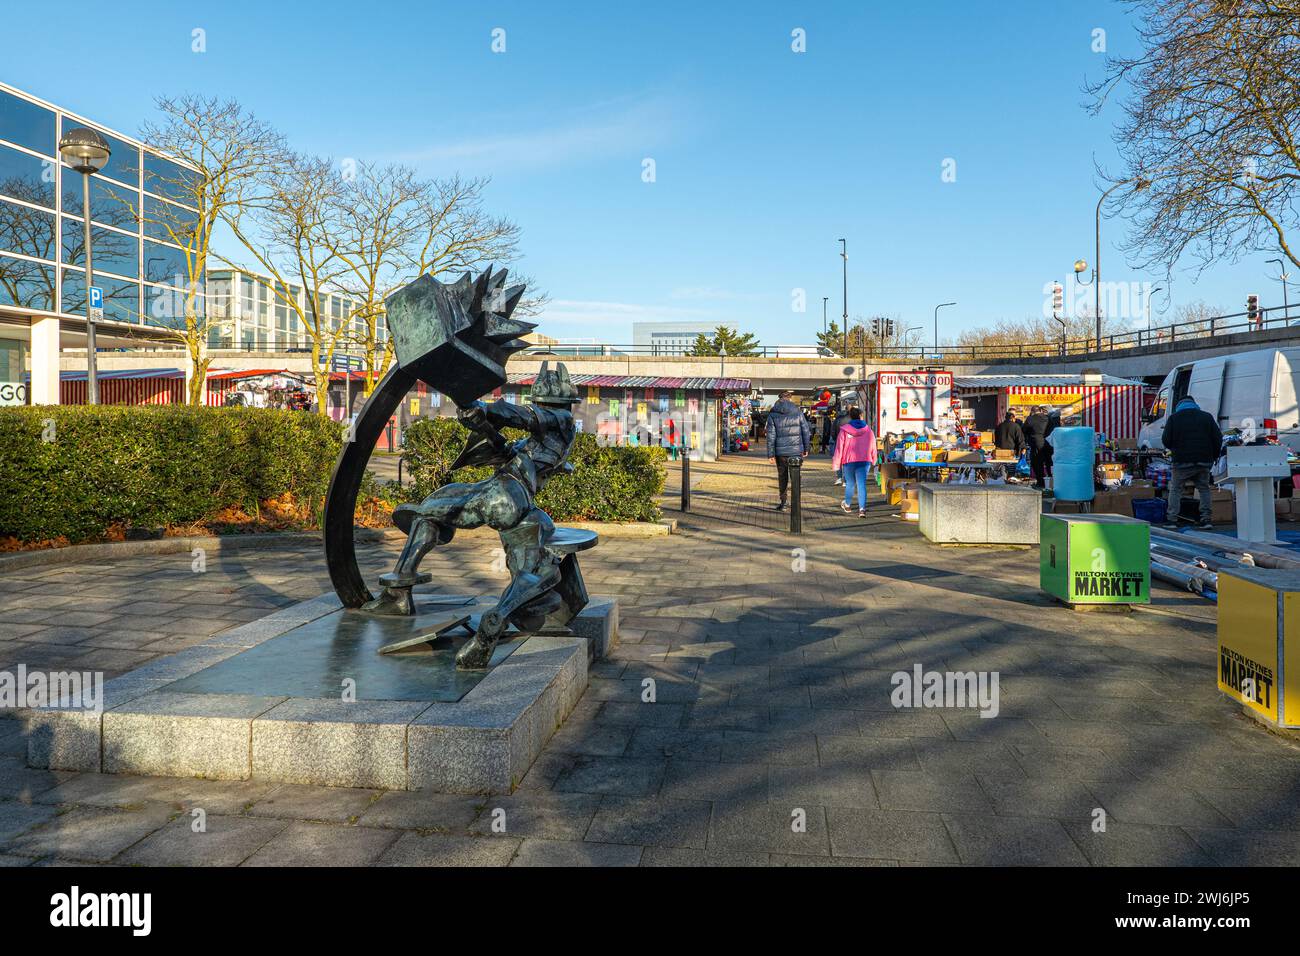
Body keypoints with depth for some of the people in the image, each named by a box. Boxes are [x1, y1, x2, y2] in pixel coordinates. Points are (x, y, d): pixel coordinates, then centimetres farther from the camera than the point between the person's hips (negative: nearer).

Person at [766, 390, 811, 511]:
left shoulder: (773, 414, -3)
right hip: (796, 451, 0)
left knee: (782, 477, 14)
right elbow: (806, 431, 1)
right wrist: (806, 448, 11)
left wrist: (770, 454, -2)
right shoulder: (798, 412, -2)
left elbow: (771, 435, -5)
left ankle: (783, 502, 17)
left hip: (780, 451, 0)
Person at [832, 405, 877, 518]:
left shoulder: (844, 430, -5)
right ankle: (862, 508, -13)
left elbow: (839, 447, -3)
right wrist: (873, 461, 21)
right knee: (862, 484, -2)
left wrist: (836, 462, 4)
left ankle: (847, 505, 35)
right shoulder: (868, 429, 3)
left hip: (849, 461, -1)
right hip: (864, 461, 1)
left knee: (850, 483, 17)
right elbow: (873, 446, 9)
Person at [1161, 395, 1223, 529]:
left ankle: (1172, 519, 0)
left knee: (1175, 489, 6)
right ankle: (1206, 519, 9)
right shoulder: (1207, 416, 7)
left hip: (1182, 462, -3)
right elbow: (1218, 438, 5)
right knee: (1204, 489, 15)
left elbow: (1166, 440, -3)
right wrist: (1213, 456, 16)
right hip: (1204, 462, 3)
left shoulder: (1174, 418, 0)